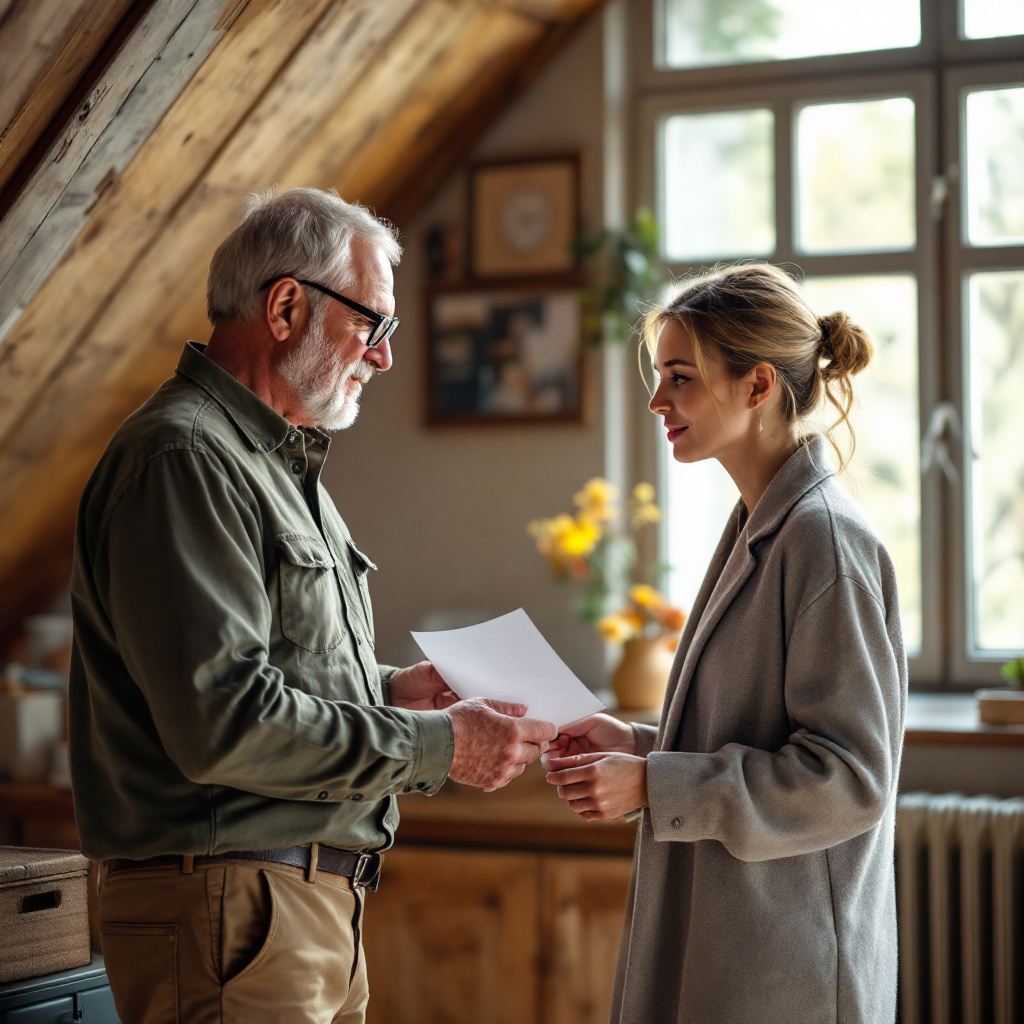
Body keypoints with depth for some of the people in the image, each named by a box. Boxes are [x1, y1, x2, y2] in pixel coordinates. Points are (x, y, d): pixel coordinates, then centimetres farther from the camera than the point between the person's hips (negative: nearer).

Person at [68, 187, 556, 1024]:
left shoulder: (279, 460, 19)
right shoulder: (183, 459, -16)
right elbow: (222, 721, -23)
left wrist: (385, 690, 8)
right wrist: (437, 746, -16)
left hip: (319, 900, 10)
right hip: (229, 907, -10)